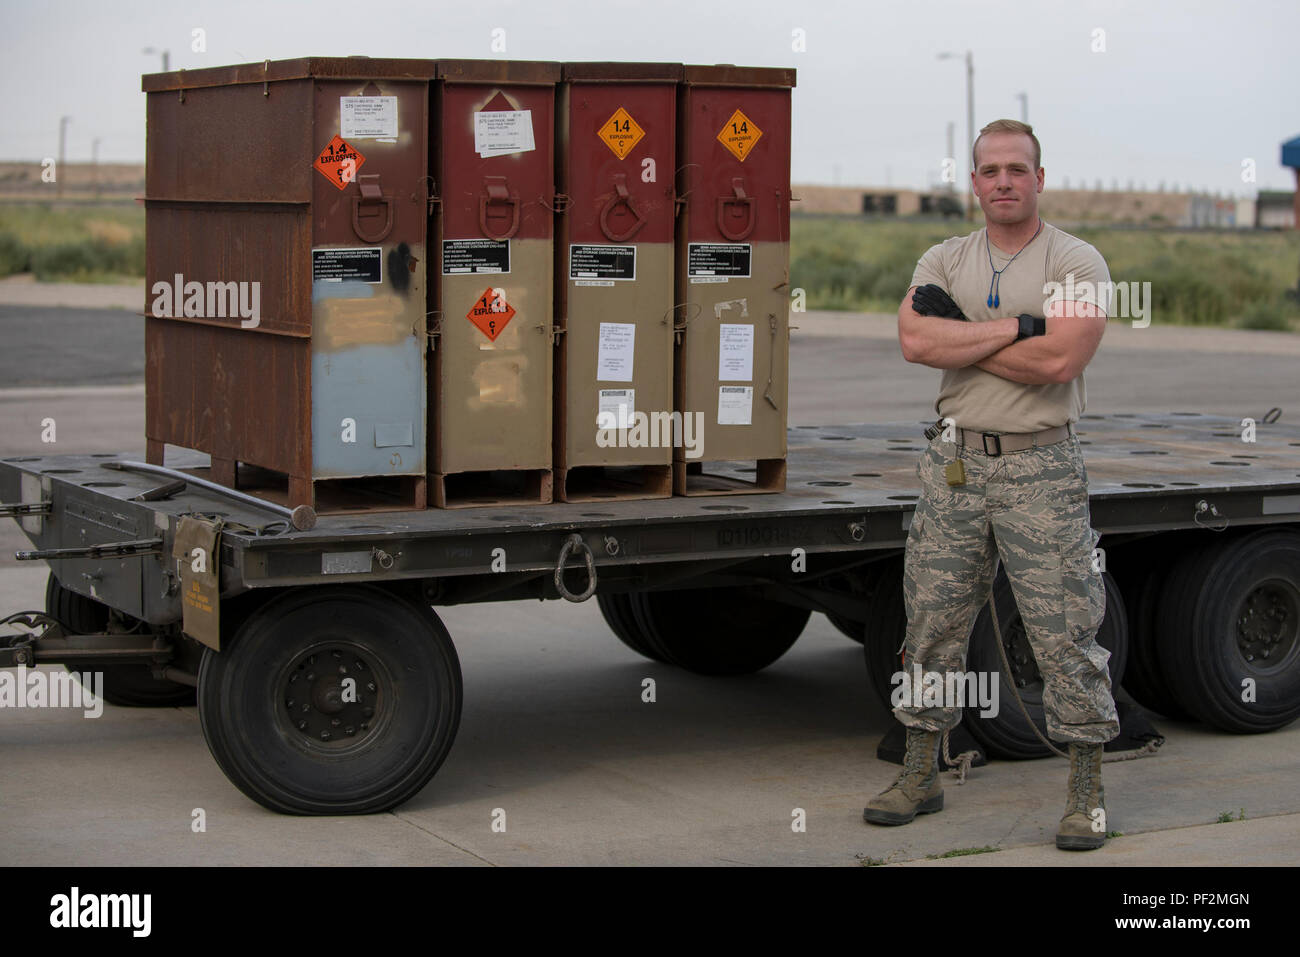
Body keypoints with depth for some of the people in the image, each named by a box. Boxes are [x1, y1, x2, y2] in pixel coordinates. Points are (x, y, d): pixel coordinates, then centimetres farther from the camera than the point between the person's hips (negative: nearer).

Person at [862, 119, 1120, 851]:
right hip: (955, 461, 4)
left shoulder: (1077, 263, -4)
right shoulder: (944, 261, 9)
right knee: (932, 620, 9)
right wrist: (1011, 329, -15)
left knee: (1065, 631, -3)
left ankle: (1088, 791, 8)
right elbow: (914, 343, -9)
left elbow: (1058, 360, -20)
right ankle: (922, 775, 21)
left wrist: (959, 335, -10)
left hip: (1041, 468, -4)